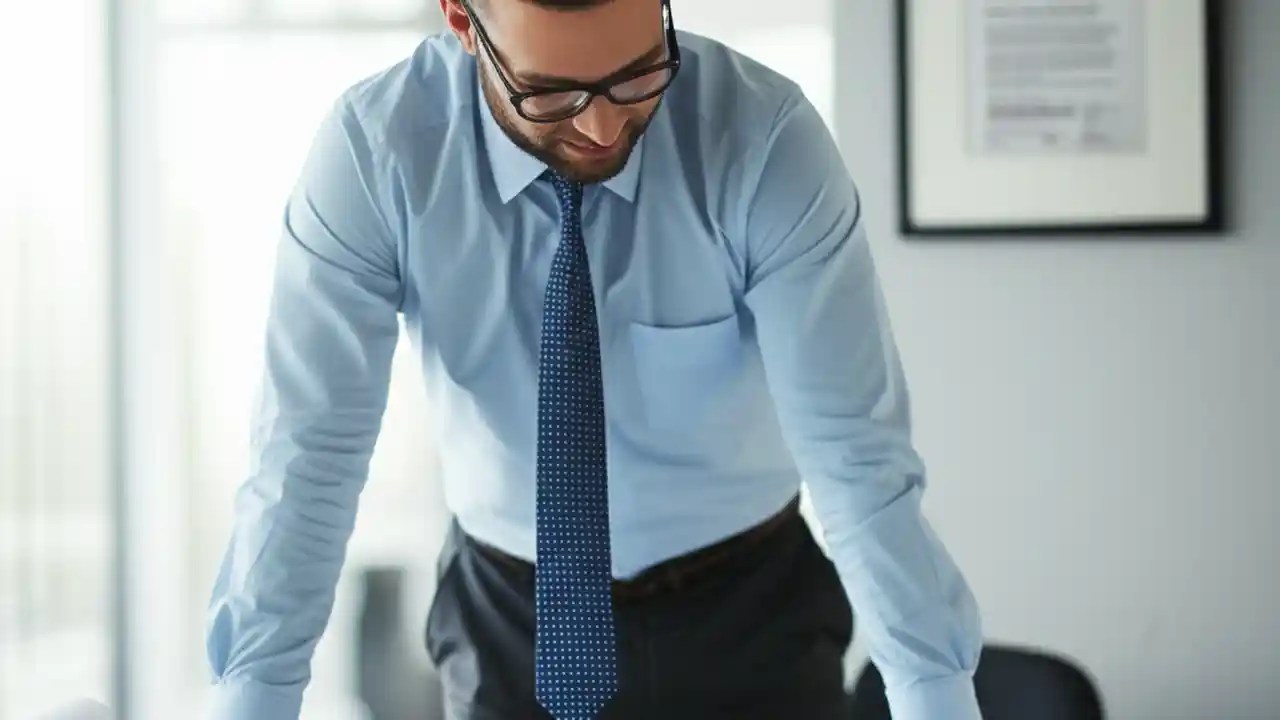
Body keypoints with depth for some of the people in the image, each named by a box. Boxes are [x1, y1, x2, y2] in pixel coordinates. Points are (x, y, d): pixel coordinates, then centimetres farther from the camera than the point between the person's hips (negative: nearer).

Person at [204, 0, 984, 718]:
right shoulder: (374, 148, -18)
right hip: (509, 626, 1)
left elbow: (859, 458, -22)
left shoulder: (767, 137, -21)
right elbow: (310, 454, -18)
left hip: (750, 618, -1)